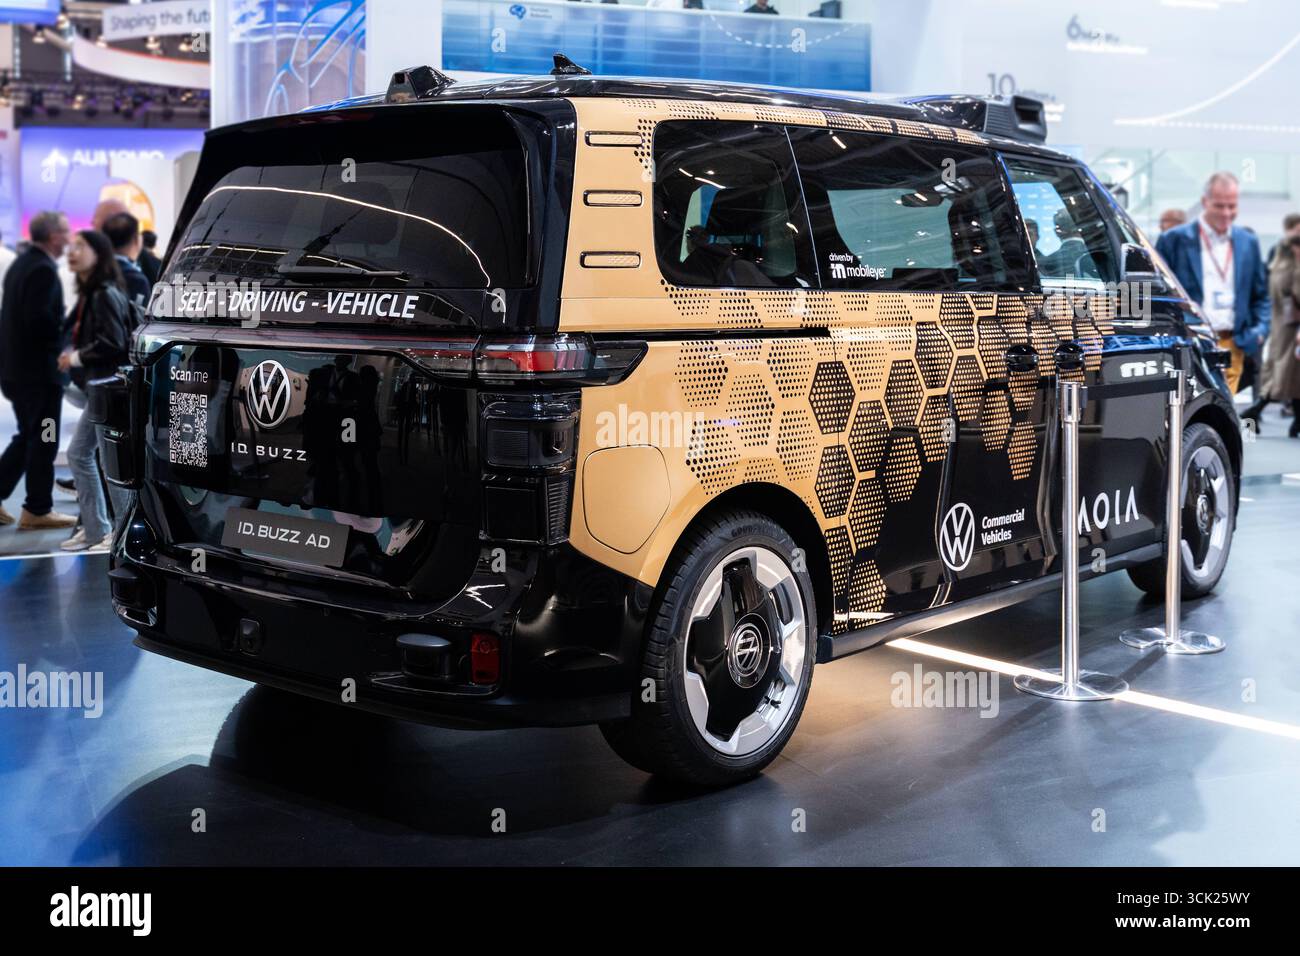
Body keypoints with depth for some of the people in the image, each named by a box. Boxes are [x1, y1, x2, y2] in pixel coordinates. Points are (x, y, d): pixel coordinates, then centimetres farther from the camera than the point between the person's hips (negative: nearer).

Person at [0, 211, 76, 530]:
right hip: (38, 368, -9)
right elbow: (40, 320, -25)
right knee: (44, 441, 1)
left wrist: (59, 326, 9)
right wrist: (66, 329, -10)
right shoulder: (43, 270, -18)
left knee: (28, 437, 18)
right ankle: (37, 510, 8)